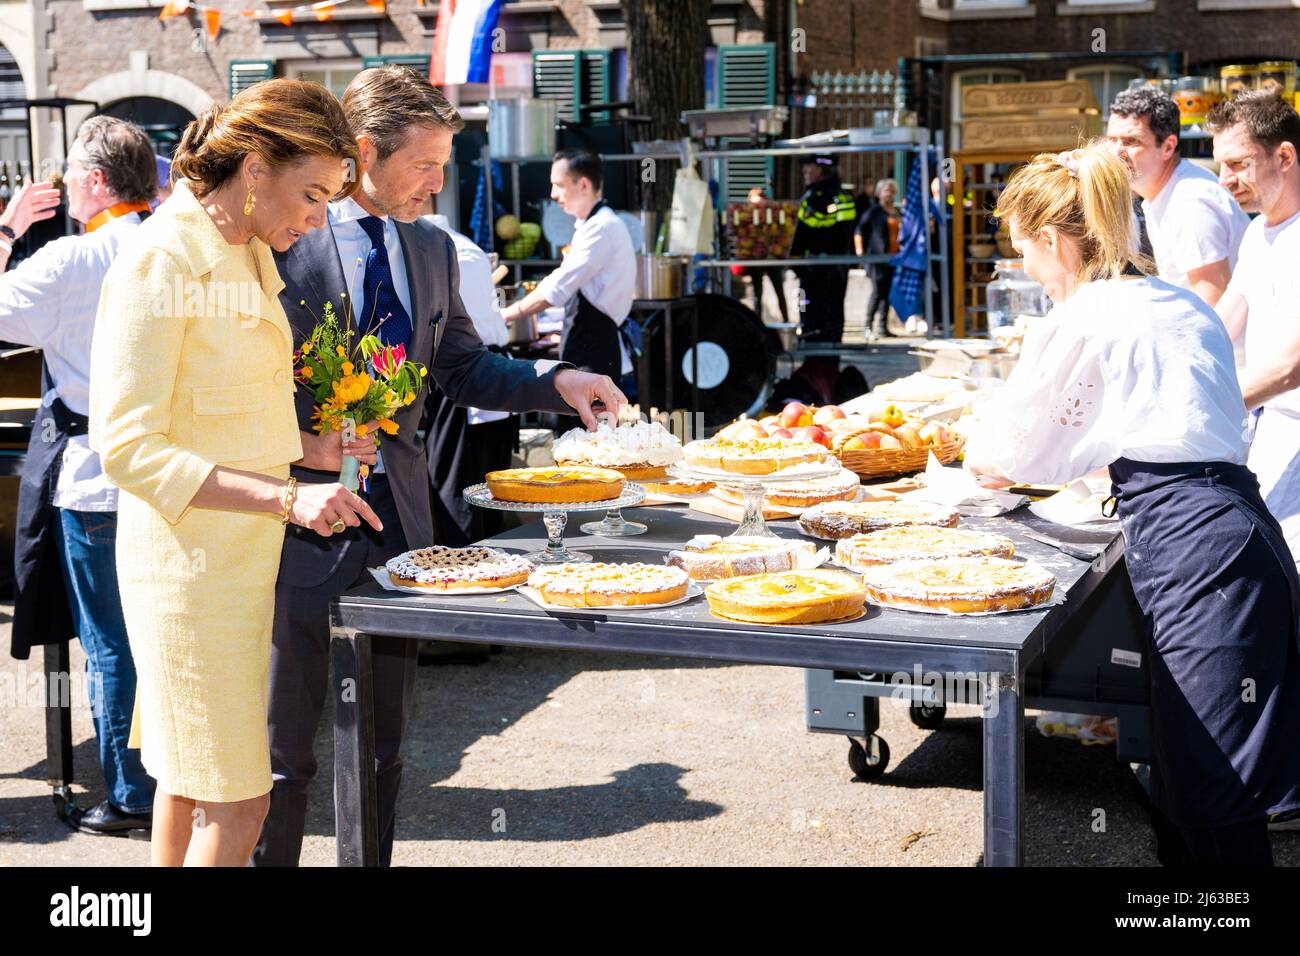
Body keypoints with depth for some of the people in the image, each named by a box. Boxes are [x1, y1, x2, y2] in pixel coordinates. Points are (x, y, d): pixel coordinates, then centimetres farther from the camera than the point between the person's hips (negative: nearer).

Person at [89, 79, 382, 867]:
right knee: (236, 806, -5)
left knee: (191, 784, 16)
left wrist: (305, 447, 5)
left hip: (246, 553, 9)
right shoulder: (159, 266, -17)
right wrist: (287, 497, -26)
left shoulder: (251, 256, 11)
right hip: (188, 558, -9)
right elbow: (128, 449, -20)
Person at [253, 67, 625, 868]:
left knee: (385, 738, 17)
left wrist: (556, 381, 2)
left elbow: (462, 367, 15)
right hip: (302, 518, -6)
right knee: (283, 747, 6)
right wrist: (304, 442, -24)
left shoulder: (432, 248, 9)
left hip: (399, 515, 6)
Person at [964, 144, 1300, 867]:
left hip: (1191, 545, -9)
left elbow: (998, 457, 7)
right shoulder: (1183, 304, 20)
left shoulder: (1082, 319, -4)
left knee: (1215, 800, -6)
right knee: (1184, 775, 14)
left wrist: (981, 459, 31)